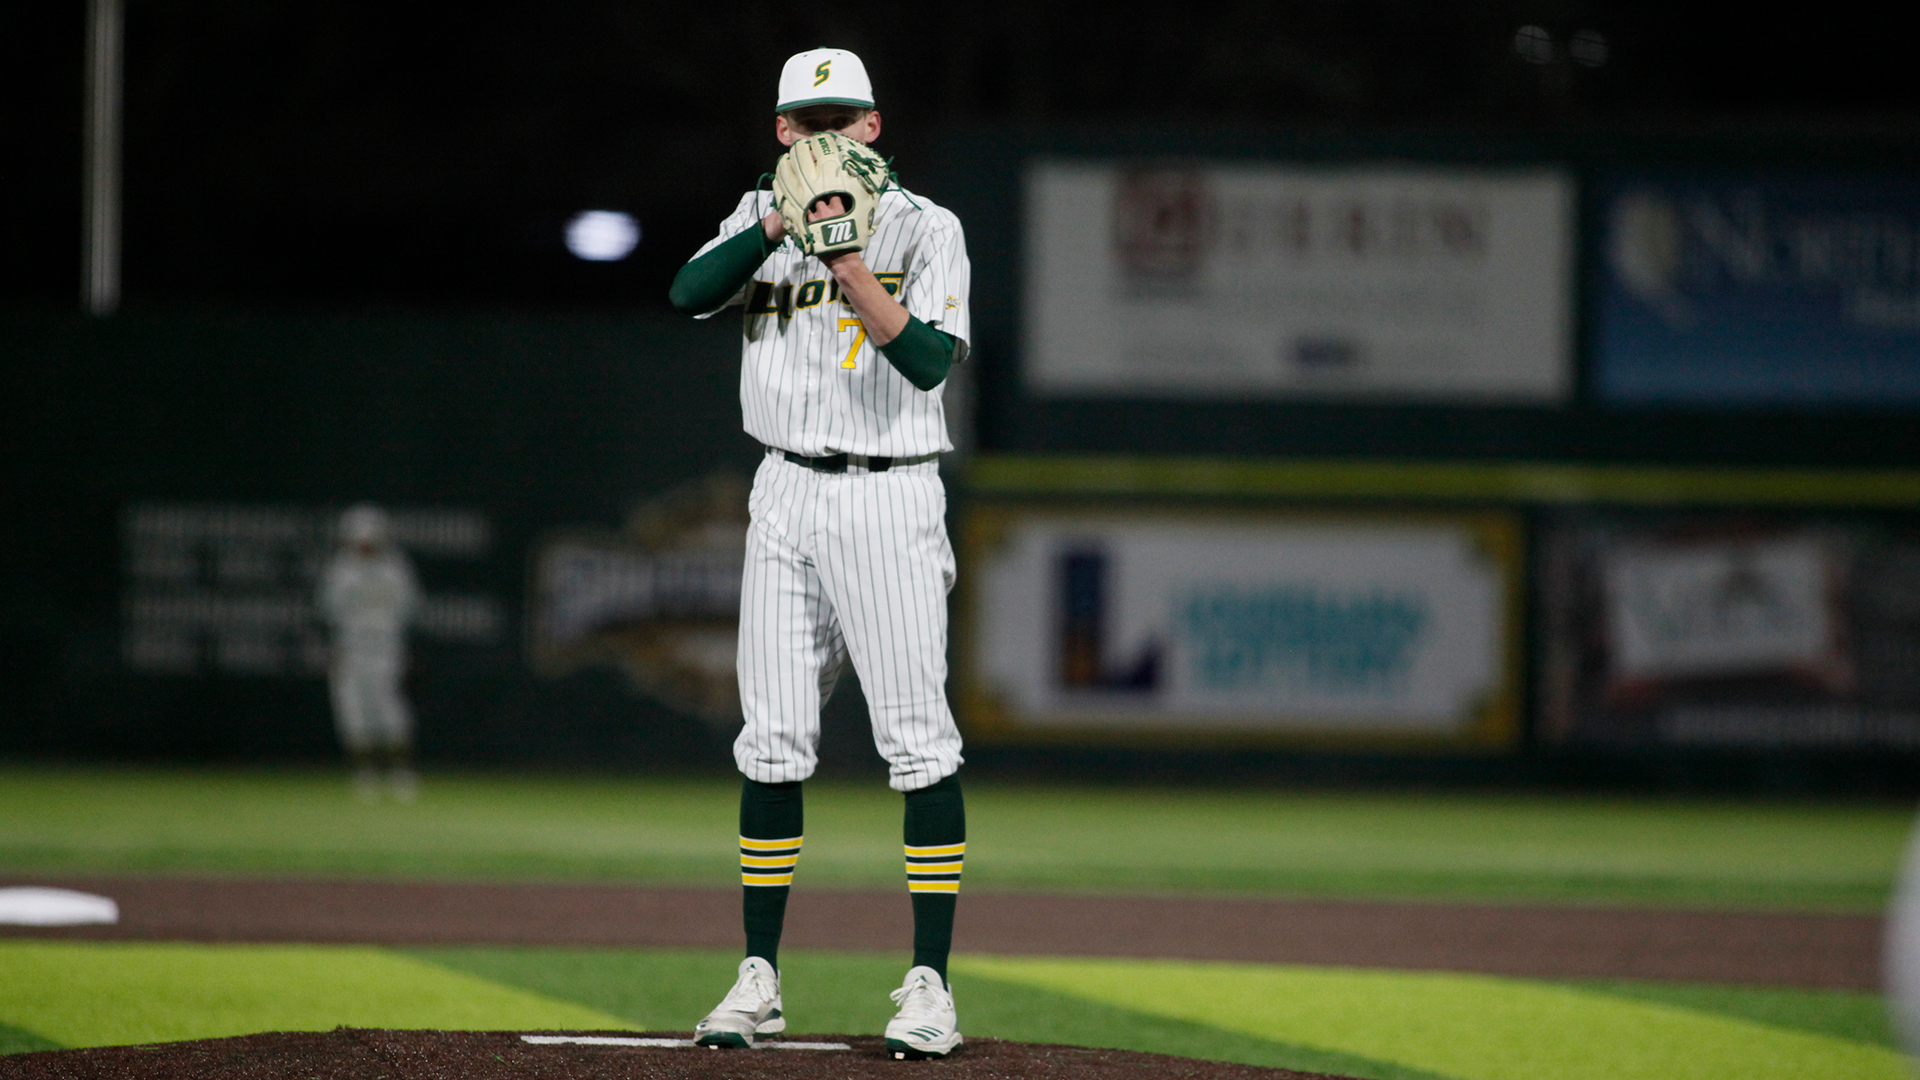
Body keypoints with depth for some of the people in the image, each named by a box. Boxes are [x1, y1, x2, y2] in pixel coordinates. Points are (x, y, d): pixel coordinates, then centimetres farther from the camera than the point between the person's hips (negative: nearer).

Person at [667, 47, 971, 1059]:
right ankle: (759, 978, 10)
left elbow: (928, 361, -16)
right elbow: (691, 292, -8)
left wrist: (848, 266, -24)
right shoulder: (761, 217, 10)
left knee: (917, 738, -7)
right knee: (771, 739, 4)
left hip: (888, 497, -4)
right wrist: (779, 224, -19)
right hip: (786, 493, 4)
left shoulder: (925, 228, -3)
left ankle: (930, 984, -6)